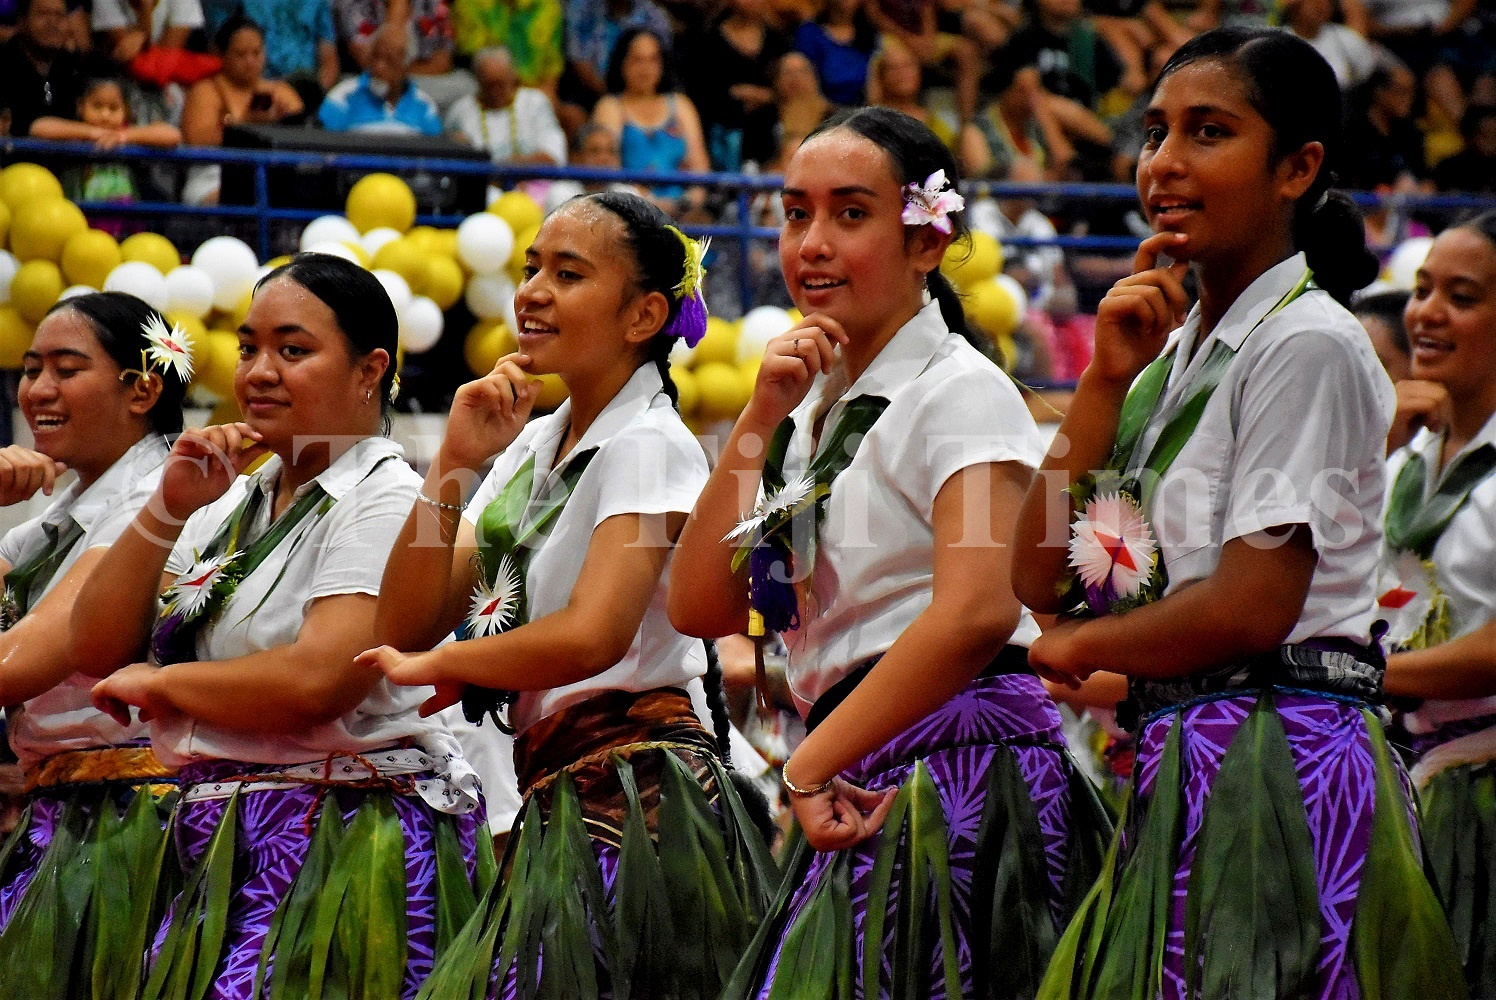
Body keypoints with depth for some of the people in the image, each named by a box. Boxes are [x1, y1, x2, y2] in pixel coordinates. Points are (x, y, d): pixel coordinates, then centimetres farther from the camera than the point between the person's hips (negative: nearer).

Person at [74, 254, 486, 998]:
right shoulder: (232, 502, 15)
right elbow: (95, 649, 10)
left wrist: (155, 684, -6)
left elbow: (318, 680, -21)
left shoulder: (384, 499, -8)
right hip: (225, 853, 7)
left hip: (348, 853, -7)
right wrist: (168, 509, -1)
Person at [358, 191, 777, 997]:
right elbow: (406, 627, 8)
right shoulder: (530, 446, 14)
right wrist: (453, 465, -5)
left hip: (632, 798, -8)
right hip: (554, 802, 8)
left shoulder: (649, 444, -10)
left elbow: (592, 635, -24)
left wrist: (437, 666, -7)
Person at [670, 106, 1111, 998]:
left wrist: (811, 766, -17)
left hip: (955, 766, -7)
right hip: (867, 786, 7)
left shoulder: (961, 390, -5)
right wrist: (764, 415, 3)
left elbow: (977, 610, -20)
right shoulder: (817, 407, 18)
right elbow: (701, 609, 10)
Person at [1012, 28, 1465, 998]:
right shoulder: (1172, 351, 16)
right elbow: (1036, 579, 8)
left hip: (1275, 764, -8)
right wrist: (1108, 379, -2)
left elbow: (1250, 609, -17)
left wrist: (1077, 649, 0)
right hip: (1178, 767, 8)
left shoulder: (1308, 345, -9)